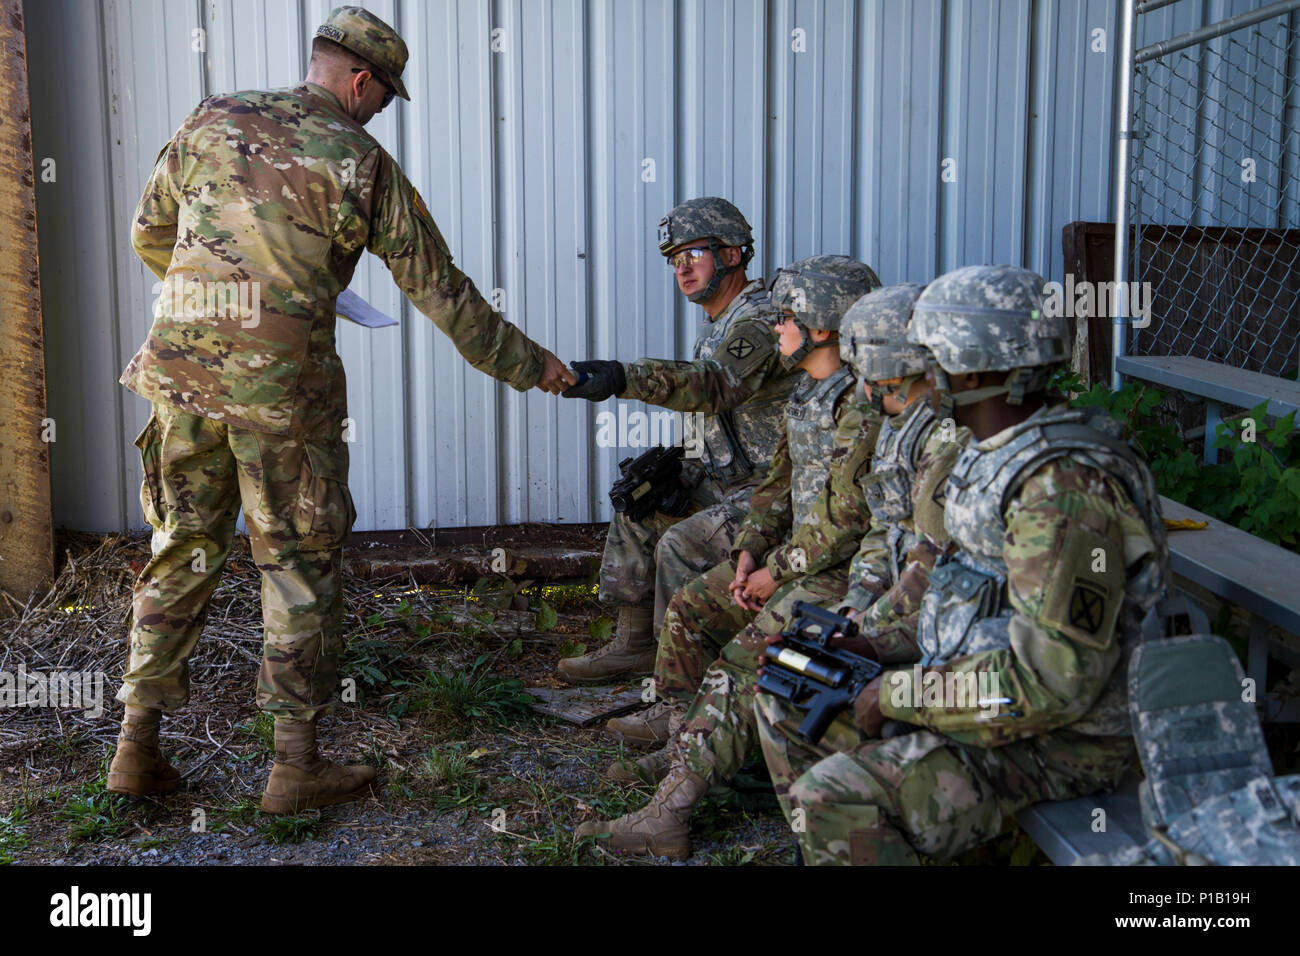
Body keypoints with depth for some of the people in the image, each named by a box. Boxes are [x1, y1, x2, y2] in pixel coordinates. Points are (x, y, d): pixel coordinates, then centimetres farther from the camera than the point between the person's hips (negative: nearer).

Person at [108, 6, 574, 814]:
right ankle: (296, 766, 13)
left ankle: (139, 747, 21)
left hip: (182, 367, 5)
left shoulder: (212, 123, 10)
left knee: (183, 553, 16)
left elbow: (150, 235, 16)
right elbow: (439, 289, 1)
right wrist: (527, 364, 10)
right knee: (301, 571, 7)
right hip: (282, 383, -4)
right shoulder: (362, 164, -1)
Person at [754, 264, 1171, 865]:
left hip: (1055, 745, -10)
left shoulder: (1062, 485, -27)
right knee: (786, 704, 12)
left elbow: (1053, 682, -30)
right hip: (978, 696, 10)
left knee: (831, 800, -26)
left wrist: (899, 694, -21)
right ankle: (835, 852, 22)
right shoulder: (999, 453, 7)